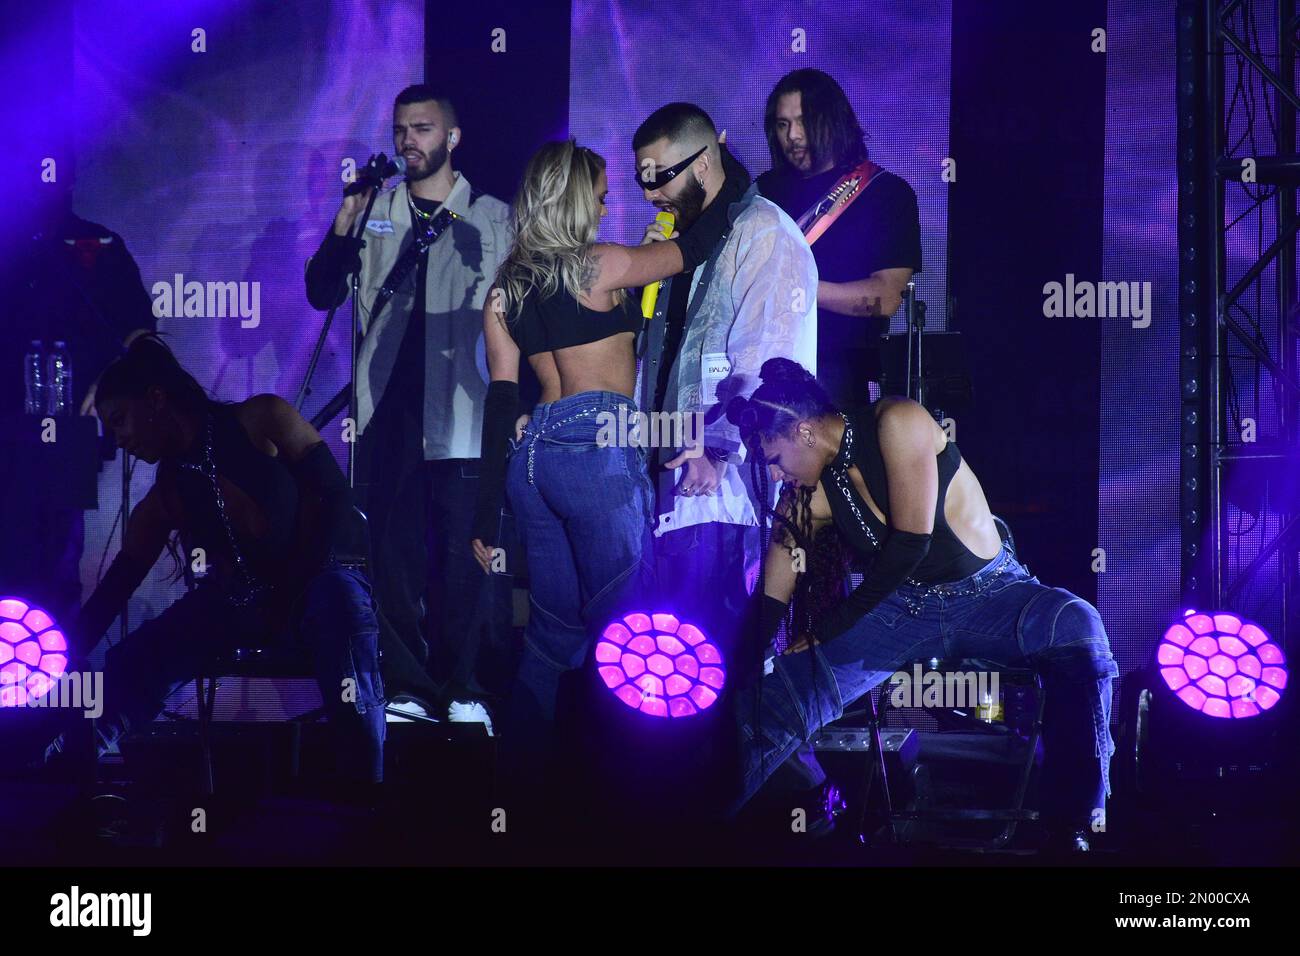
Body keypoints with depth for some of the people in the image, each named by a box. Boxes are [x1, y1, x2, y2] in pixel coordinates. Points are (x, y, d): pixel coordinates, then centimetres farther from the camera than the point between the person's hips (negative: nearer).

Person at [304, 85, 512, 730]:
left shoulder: (492, 219, 7)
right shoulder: (374, 213, 13)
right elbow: (324, 294, 7)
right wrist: (343, 227, -8)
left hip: (465, 413, -3)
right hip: (388, 407, 3)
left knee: (467, 555, -7)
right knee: (392, 553, 2)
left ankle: (468, 691, 0)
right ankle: (409, 687, 9)